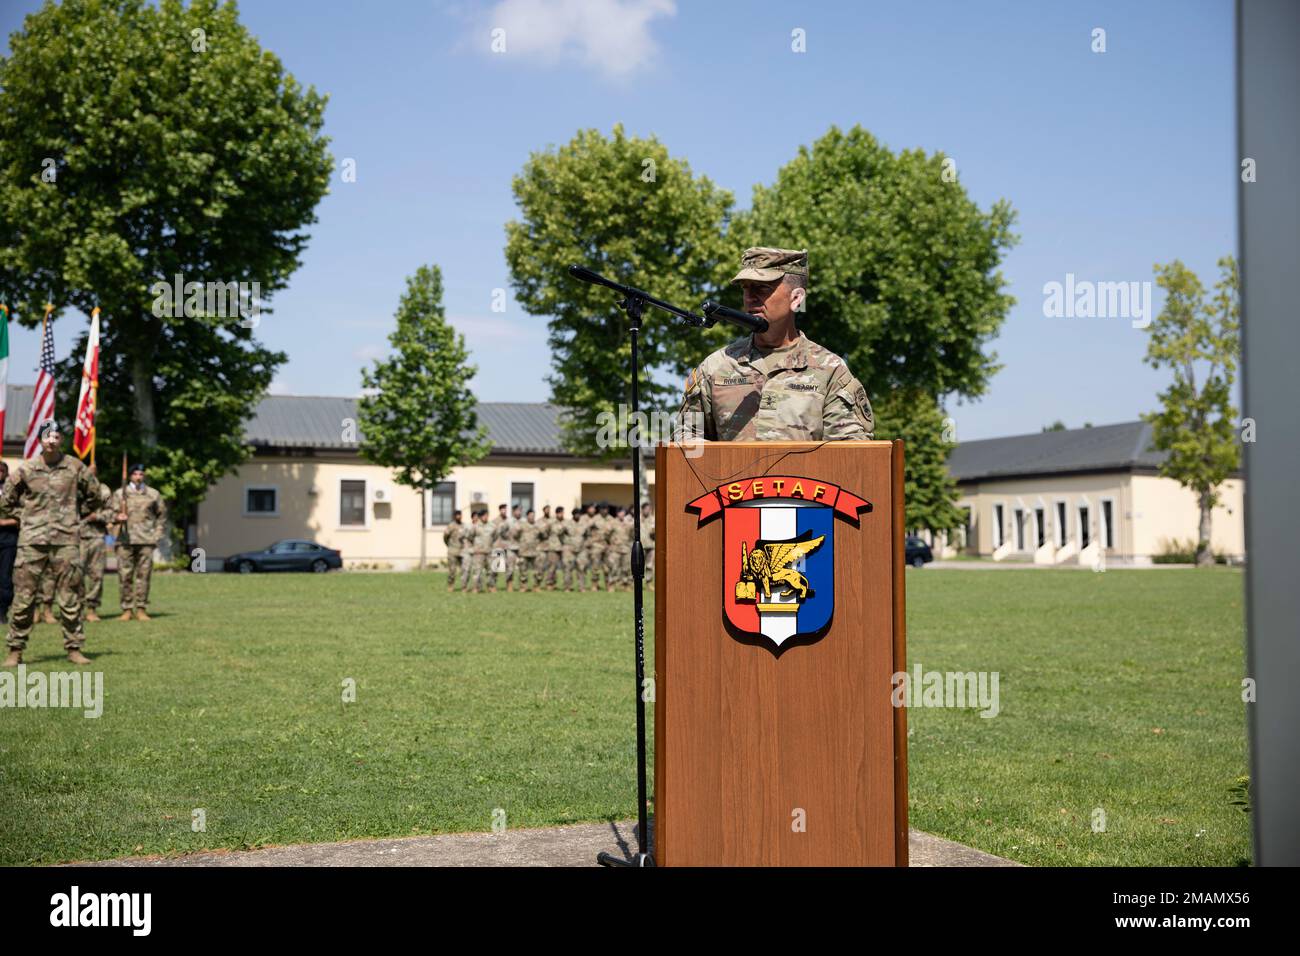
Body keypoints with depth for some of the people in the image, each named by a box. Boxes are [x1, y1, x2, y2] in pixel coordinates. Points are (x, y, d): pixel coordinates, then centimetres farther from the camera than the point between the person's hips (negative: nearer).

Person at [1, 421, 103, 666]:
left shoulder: (75, 467, 2)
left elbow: (94, 493, 17)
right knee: (23, 596, -1)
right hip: (32, 540, 0)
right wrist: (25, 517, 7)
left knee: (70, 597, 2)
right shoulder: (25, 469, 2)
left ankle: (74, 648, 10)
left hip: (66, 539, 0)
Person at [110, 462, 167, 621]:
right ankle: (127, 609, 4)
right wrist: (118, 517, -15)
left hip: (146, 540, 0)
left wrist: (157, 534, 8)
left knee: (144, 575, -2)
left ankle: (141, 609, 4)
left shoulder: (153, 494, 12)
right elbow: (113, 513, 9)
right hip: (125, 540, 0)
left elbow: (162, 515, 18)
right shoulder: (120, 493, 11)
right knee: (124, 575, -3)